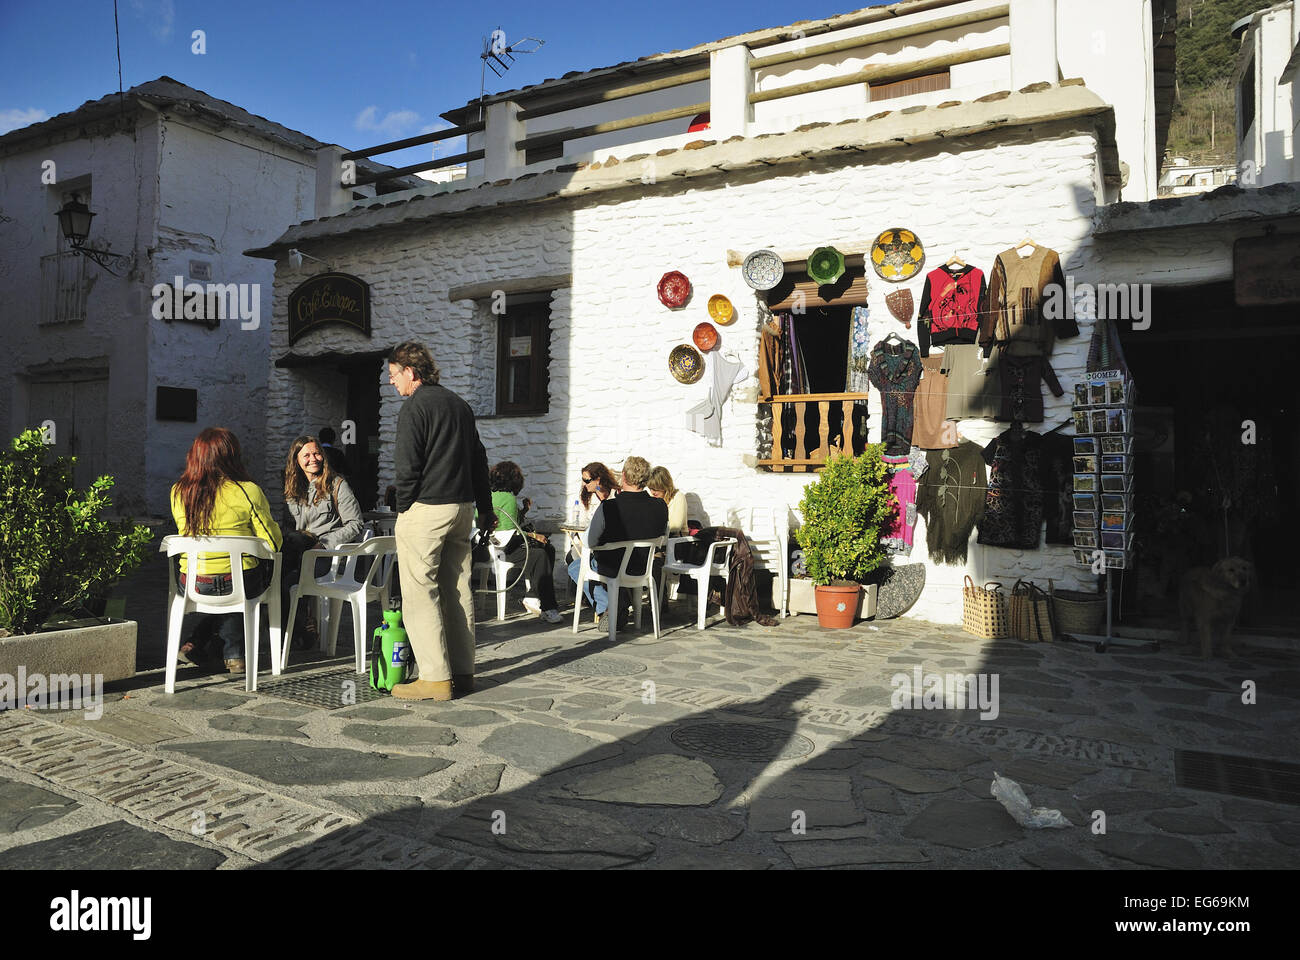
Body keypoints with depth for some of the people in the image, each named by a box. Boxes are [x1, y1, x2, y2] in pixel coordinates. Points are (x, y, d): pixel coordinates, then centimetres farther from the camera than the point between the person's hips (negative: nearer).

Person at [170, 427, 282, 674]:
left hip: (191, 585, 4)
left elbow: (186, 534, 15)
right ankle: (234, 653, 24)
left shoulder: (178, 492, -1)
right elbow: (272, 542, -9)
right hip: (241, 584, -4)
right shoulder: (248, 491, -14)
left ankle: (191, 641, 23)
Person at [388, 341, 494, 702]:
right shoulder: (460, 404, 16)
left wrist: (403, 508, -1)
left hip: (425, 509, -8)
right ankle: (463, 673, 16)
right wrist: (485, 508, 22)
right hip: (462, 507, 8)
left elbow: (407, 466, -14)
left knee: (420, 594, -2)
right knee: (458, 591, 11)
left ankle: (436, 678, -2)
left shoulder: (415, 406, -8)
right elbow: (479, 459, 18)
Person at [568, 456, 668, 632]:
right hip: (642, 568, 5)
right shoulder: (660, 507, -16)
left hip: (612, 569, -5)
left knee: (575, 567, 26)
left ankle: (607, 605, 4)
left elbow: (590, 541, -15)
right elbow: (661, 534, 2)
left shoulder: (608, 507, -28)